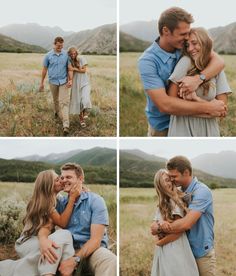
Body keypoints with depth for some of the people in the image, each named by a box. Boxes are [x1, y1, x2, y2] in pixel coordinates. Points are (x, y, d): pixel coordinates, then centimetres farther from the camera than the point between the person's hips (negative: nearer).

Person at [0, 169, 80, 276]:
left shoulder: (52, 199, 11)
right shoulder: (45, 202, -15)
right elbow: (62, 222, -16)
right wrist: (72, 198, -19)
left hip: (37, 241, 10)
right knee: (63, 235, -30)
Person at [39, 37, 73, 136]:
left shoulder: (66, 54, -4)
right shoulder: (48, 55, -4)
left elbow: (70, 68, -2)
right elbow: (44, 69, 4)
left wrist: (70, 80, -16)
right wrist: (42, 83, 7)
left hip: (64, 82, -1)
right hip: (53, 82, 1)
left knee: (64, 102, -12)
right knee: (56, 100, 20)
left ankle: (66, 126, -18)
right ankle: (57, 111, 53)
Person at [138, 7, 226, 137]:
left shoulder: (186, 46, -8)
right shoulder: (147, 61, -23)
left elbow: (219, 61, -13)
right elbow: (164, 104, -30)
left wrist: (199, 78, -33)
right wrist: (208, 107, -28)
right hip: (163, 125, -4)